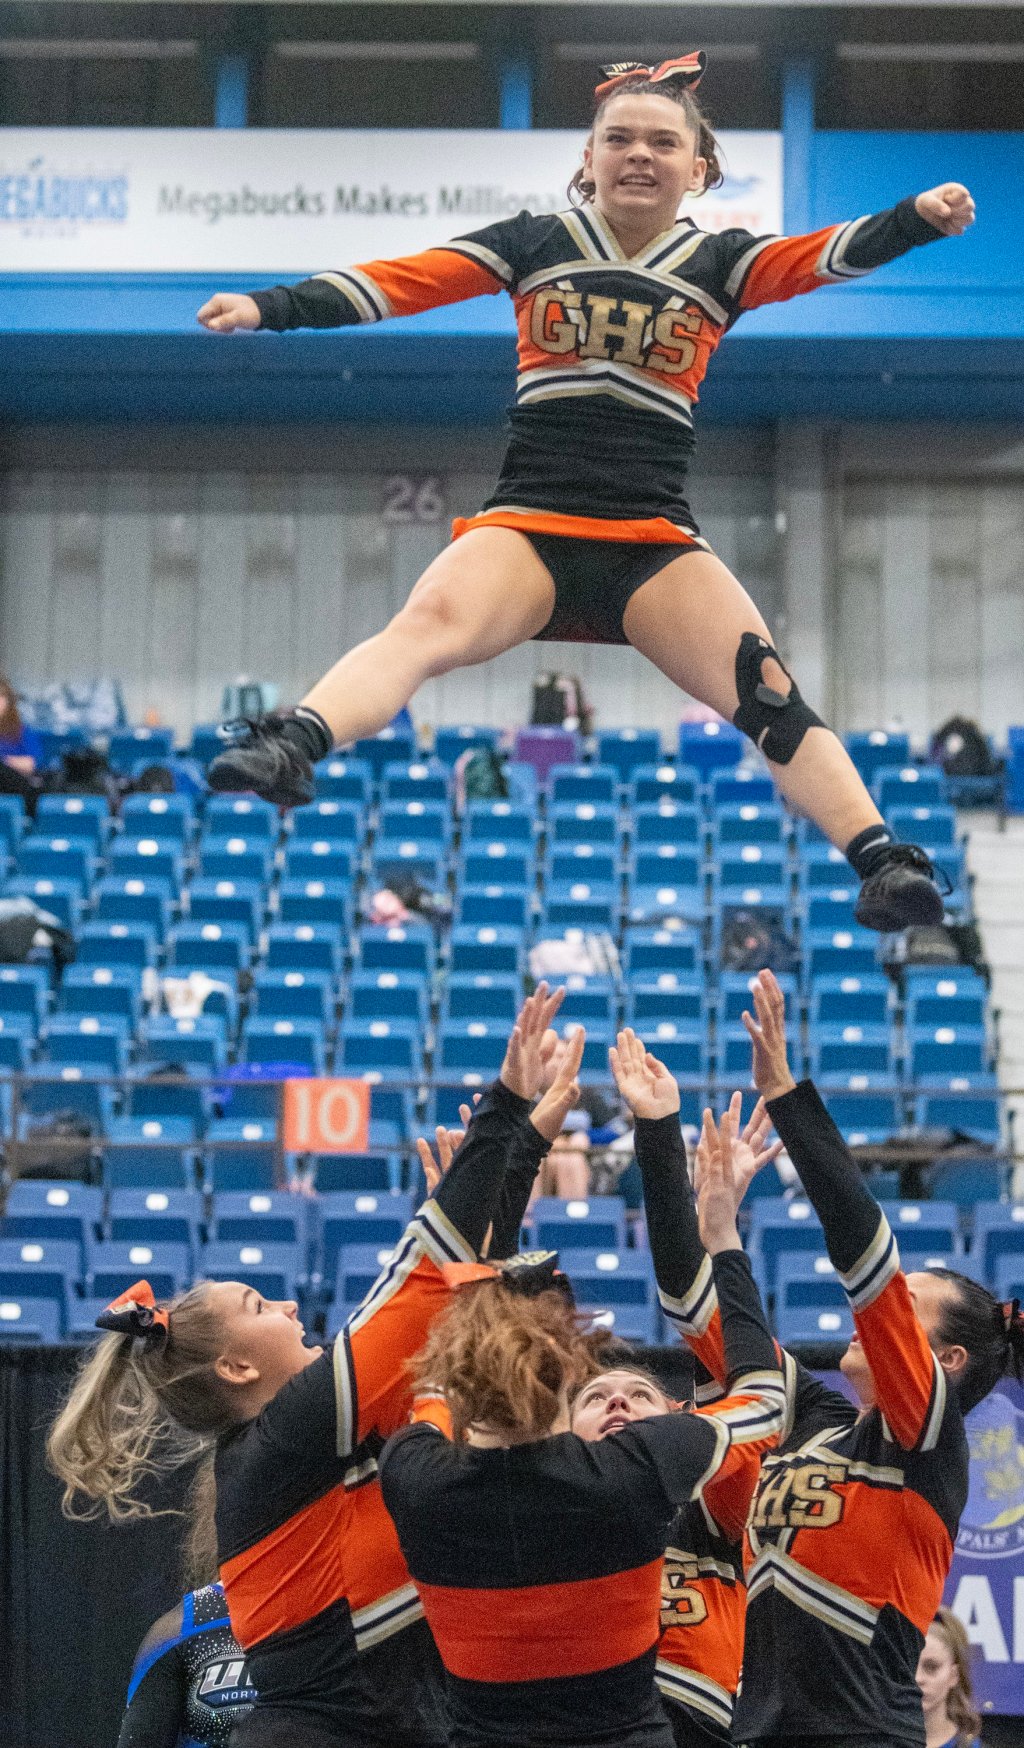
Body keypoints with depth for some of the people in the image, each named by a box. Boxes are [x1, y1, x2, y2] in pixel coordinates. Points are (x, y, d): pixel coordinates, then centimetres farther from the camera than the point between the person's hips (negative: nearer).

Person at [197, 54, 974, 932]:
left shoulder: (718, 261, 11)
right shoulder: (535, 243, 11)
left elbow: (822, 258, -6)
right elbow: (403, 281, 2)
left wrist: (917, 217, -26)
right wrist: (269, 307, -10)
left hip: (655, 545, 1)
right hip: (525, 527, -1)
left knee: (764, 684, -22)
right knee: (431, 620, -31)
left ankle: (883, 860, -27)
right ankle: (291, 749, -52)